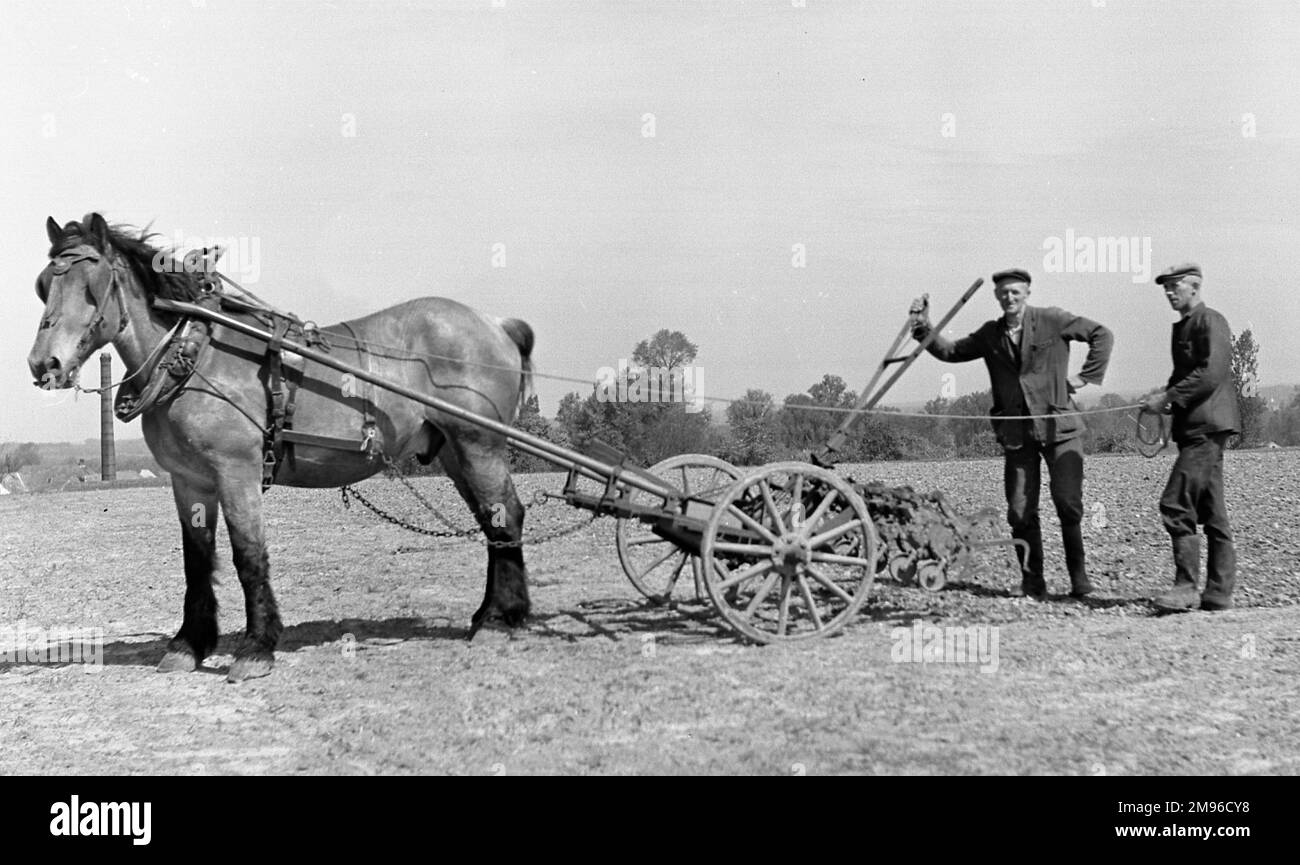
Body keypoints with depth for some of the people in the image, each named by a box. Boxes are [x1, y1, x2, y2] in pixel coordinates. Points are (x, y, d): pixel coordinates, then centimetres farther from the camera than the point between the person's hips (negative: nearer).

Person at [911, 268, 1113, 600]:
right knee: (1021, 512, 1)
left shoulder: (1051, 320, 0)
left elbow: (1101, 335, 5)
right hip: (1017, 433, 3)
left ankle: (1078, 574, 8)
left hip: (1058, 426, -3)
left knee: (1068, 503, -10)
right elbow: (951, 352, 13)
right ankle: (1032, 583, 11)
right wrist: (924, 327, 1)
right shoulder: (990, 334, 11)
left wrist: (1087, 376, 0)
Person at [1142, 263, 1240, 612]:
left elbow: (1210, 373, -19)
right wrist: (1165, 394, 7)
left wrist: (1169, 398, -18)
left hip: (1207, 426, -10)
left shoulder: (1210, 321, -7)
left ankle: (1186, 586, -11)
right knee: (1210, 511, 9)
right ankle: (1219, 593, 12)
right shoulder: (1183, 326, 21)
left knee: (1176, 505, -15)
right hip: (1195, 427, 10)